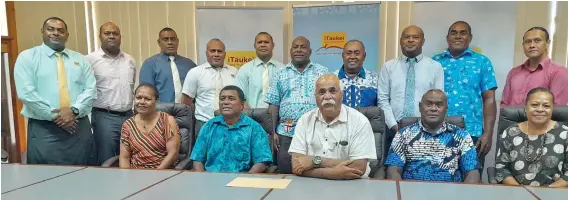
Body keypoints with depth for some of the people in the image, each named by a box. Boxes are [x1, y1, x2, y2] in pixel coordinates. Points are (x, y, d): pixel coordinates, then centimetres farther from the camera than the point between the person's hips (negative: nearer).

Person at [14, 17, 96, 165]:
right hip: (44, 129, -2)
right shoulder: (27, 57, 3)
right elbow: (26, 93, -8)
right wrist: (54, 115, -13)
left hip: (80, 127, 3)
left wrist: (74, 110, -13)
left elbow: (90, 89, 3)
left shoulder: (80, 59, 12)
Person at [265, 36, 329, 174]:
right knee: (286, 174, 4)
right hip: (286, 134, 1)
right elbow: (274, 104, 8)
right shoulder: (280, 74, 10)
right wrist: (273, 132, 3)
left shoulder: (322, 72, 8)